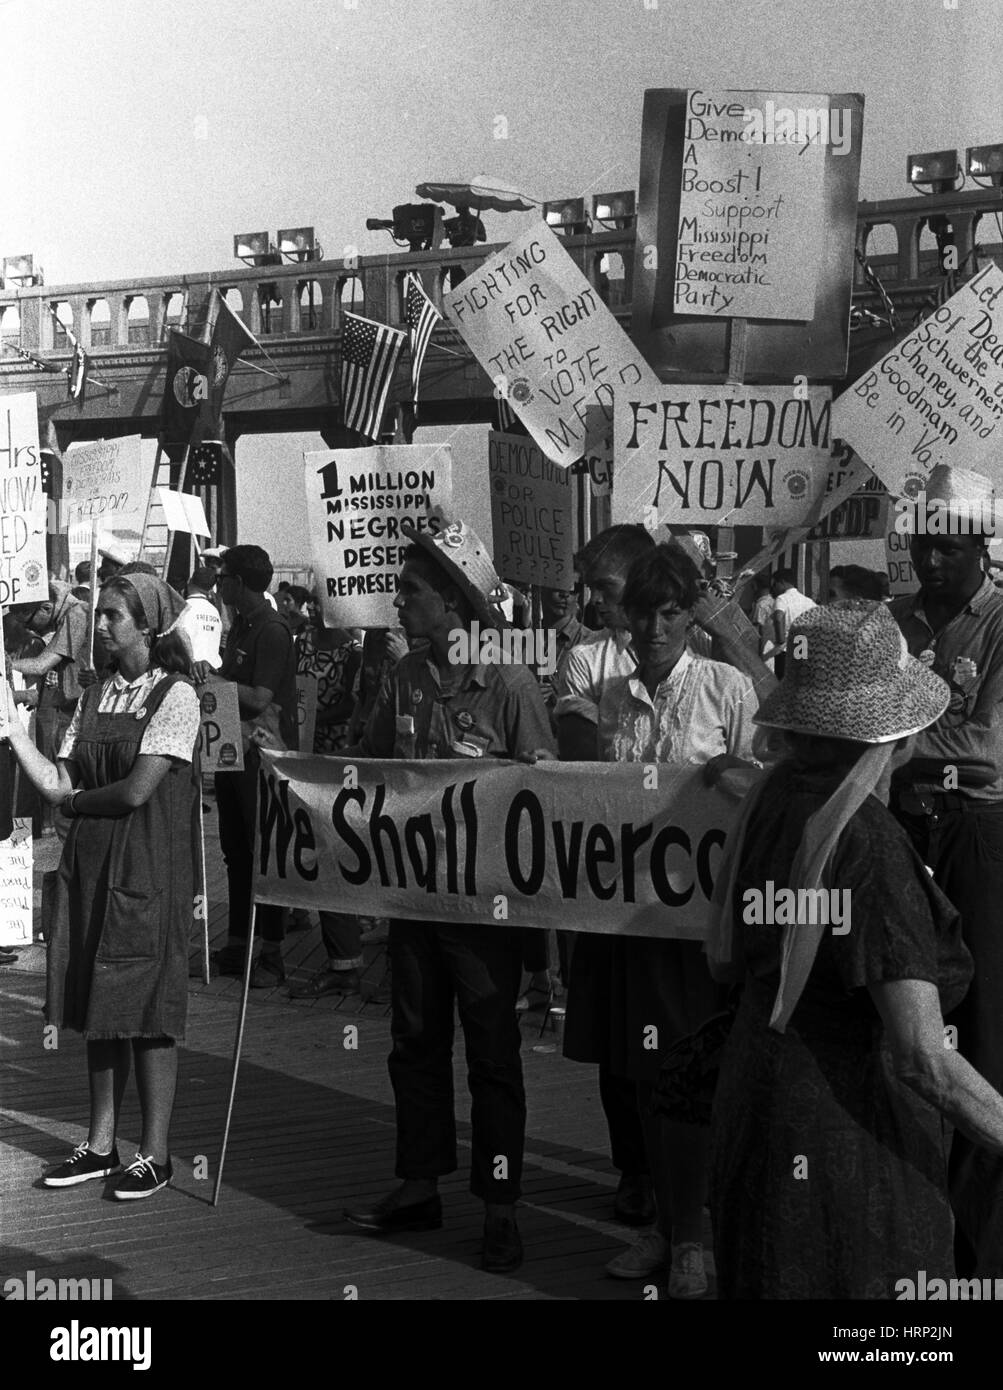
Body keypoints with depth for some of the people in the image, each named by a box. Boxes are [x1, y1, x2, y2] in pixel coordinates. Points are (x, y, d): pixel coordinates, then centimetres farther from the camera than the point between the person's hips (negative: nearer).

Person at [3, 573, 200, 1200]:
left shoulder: (176, 696, -8)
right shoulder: (93, 699, 13)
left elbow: (137, 790, -15)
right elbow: (58, 784, 5)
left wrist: (77, 800, -1)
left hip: (150, 871, -7)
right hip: (89, 866, 7)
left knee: (149, 1012, -3)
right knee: (99, 1011, 10)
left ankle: (156, 1154, 4)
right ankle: (101, 1145, 19)